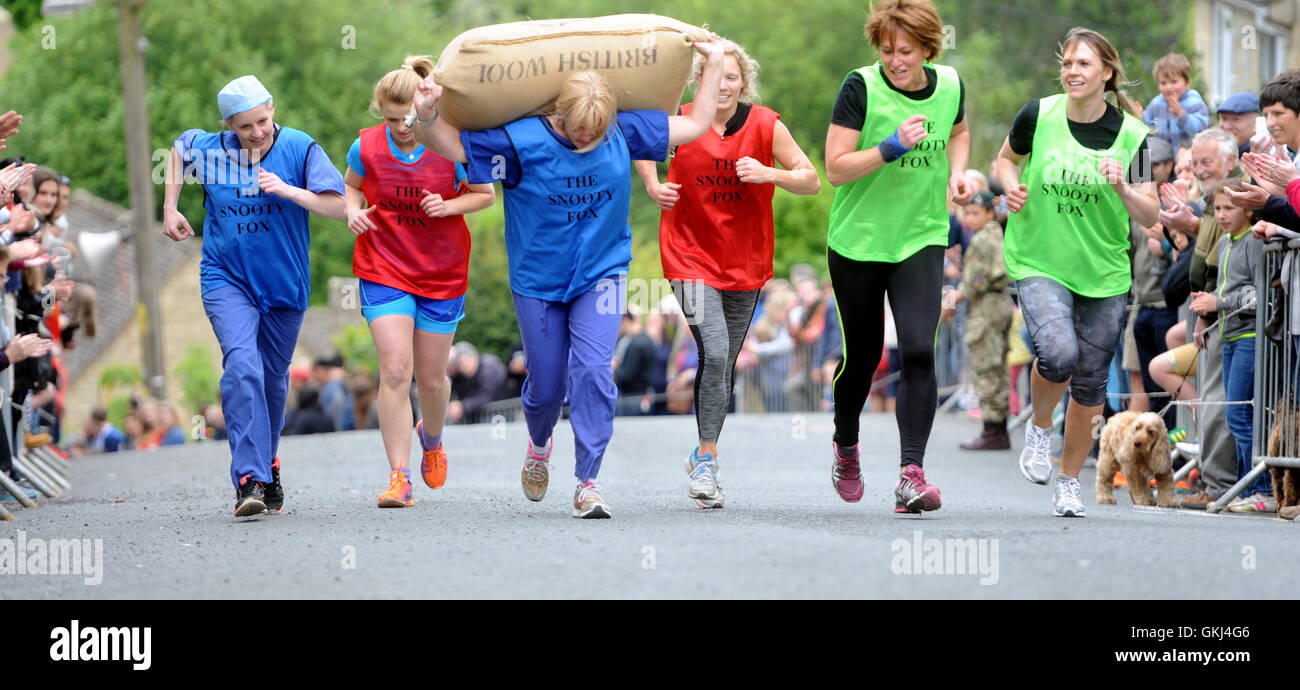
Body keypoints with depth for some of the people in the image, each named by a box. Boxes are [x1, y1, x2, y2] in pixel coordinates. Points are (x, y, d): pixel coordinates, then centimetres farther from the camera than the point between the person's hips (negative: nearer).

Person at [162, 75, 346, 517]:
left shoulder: (300, 149, -11)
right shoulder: (209, 149, -6)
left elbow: (339, 207, -16)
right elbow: (177, 150, 18)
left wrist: (288, 190, -28)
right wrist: (170, 209, 14)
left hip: (284, 283, 1)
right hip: (227, 278, -1)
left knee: (272, 376, 14)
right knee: (242, 364, -22)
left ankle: (267, 464, 38)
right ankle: (250, 480, -29)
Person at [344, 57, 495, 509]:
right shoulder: (367, 146, -8)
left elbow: (485, 194, 1)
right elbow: (351, 185, 12)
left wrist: (449, 206, -18)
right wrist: (353, 211, -9)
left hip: (442, 274, 1)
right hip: (383, 272, 0)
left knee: (431, 377, 10)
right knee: (395, 370, -15)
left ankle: (432, 438, 45)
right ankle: (399, 476, -12)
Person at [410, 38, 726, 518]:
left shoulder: (625, 132, -10)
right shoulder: (522, 141, -18)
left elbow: (696, 123, 3)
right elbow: (449, 146, -14)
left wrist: (714, 65, -2)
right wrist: (427, 115, -34)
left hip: (601, 276, 1)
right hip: (538, 282, -1)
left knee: (593, 371, -17)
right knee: (546, 385, 9)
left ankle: (587, 483, -12)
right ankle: (539, 446, 45)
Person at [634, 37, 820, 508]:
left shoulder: (766, 126, -7)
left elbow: (811, 182, -4)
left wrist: (770, 173, -22)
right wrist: (652, 186, -4)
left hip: (746, 261, 3)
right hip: (691, 254, -2)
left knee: (726, 364, 11)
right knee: (713, 354, -20)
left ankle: (703, 456, 30)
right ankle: (707, 464, -13)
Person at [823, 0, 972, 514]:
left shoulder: (949, 86, -1)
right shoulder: (861, 88, -14)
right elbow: (835, 169, -17)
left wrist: (957, 172, 4)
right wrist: (892, 146, -29)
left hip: (922, 240, 2)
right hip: (858, 241, -2)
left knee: (919, 350, -16)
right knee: (862, 355, 11)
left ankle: (911, 473, -18)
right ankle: (845, 446, 40)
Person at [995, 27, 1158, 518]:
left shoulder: (1131, 135, -6)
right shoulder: (1038, 115, -7)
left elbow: (1150, 217, -4)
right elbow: (1006, 158, 14)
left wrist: (1122, 188, -23)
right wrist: (1012, 186, -7)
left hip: (1105, 273, 2)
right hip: (1038, 262, -2)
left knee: (1091, 385, 6)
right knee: (1059, 354, -26)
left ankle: (1069, 480, 26)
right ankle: (1039, 428, 5)